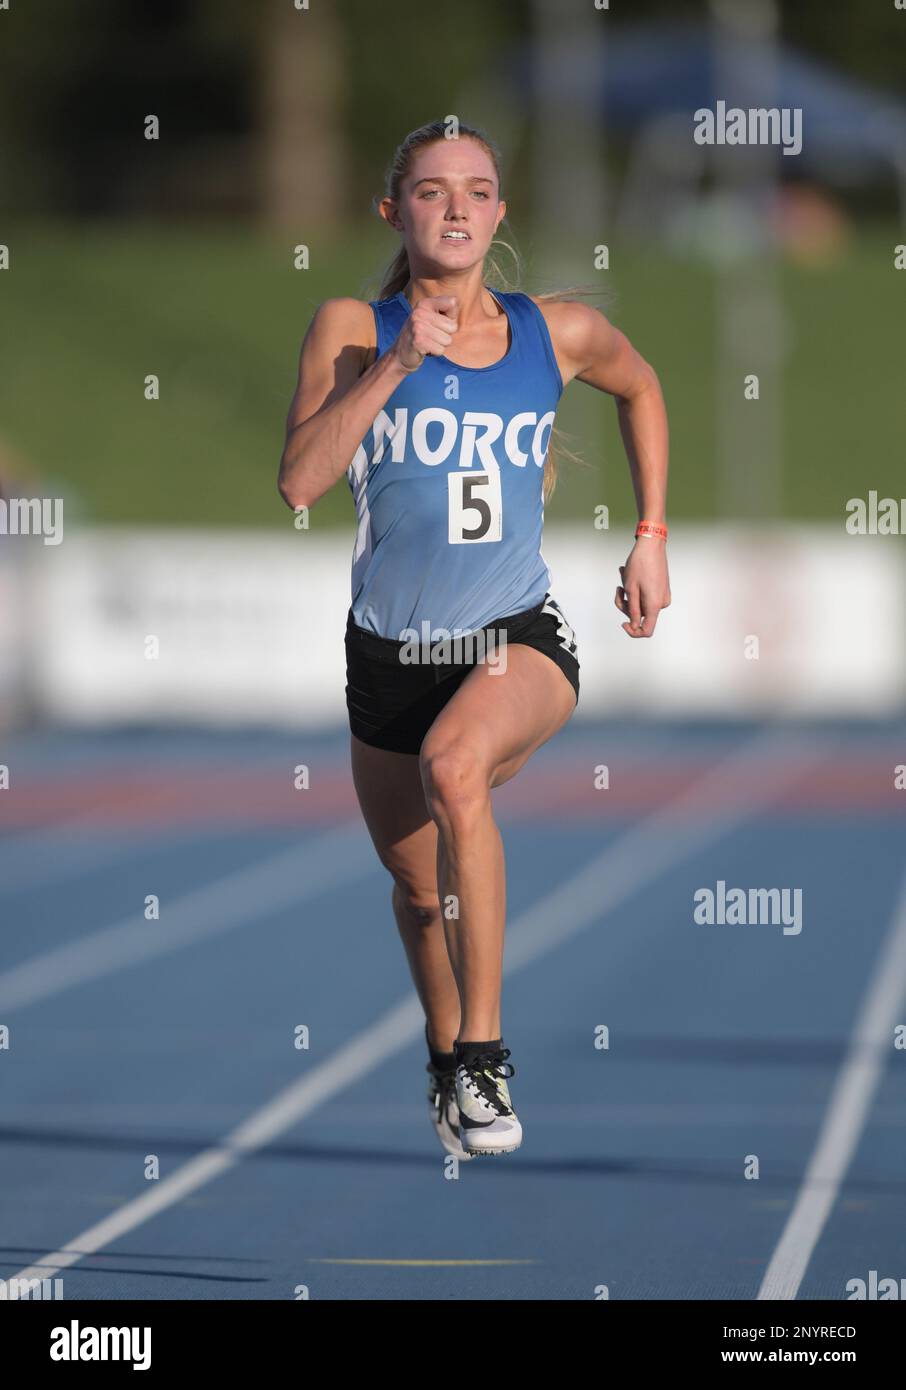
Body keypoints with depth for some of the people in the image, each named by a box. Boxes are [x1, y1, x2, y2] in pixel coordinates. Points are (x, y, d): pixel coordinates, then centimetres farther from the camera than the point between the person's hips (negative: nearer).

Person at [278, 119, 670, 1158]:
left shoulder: (559, 333, -1)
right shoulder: (353, 329, -5)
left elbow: (639, 387, 22)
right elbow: (299, 480, -18)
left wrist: (651, 538, 18)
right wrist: (394, 365, -24)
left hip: (520, 639, -2)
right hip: (391, 649, 2)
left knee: (453, 765, -35)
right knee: (419, 890, 17)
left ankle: (484, 1056, -30)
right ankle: (446, 1061, 48)